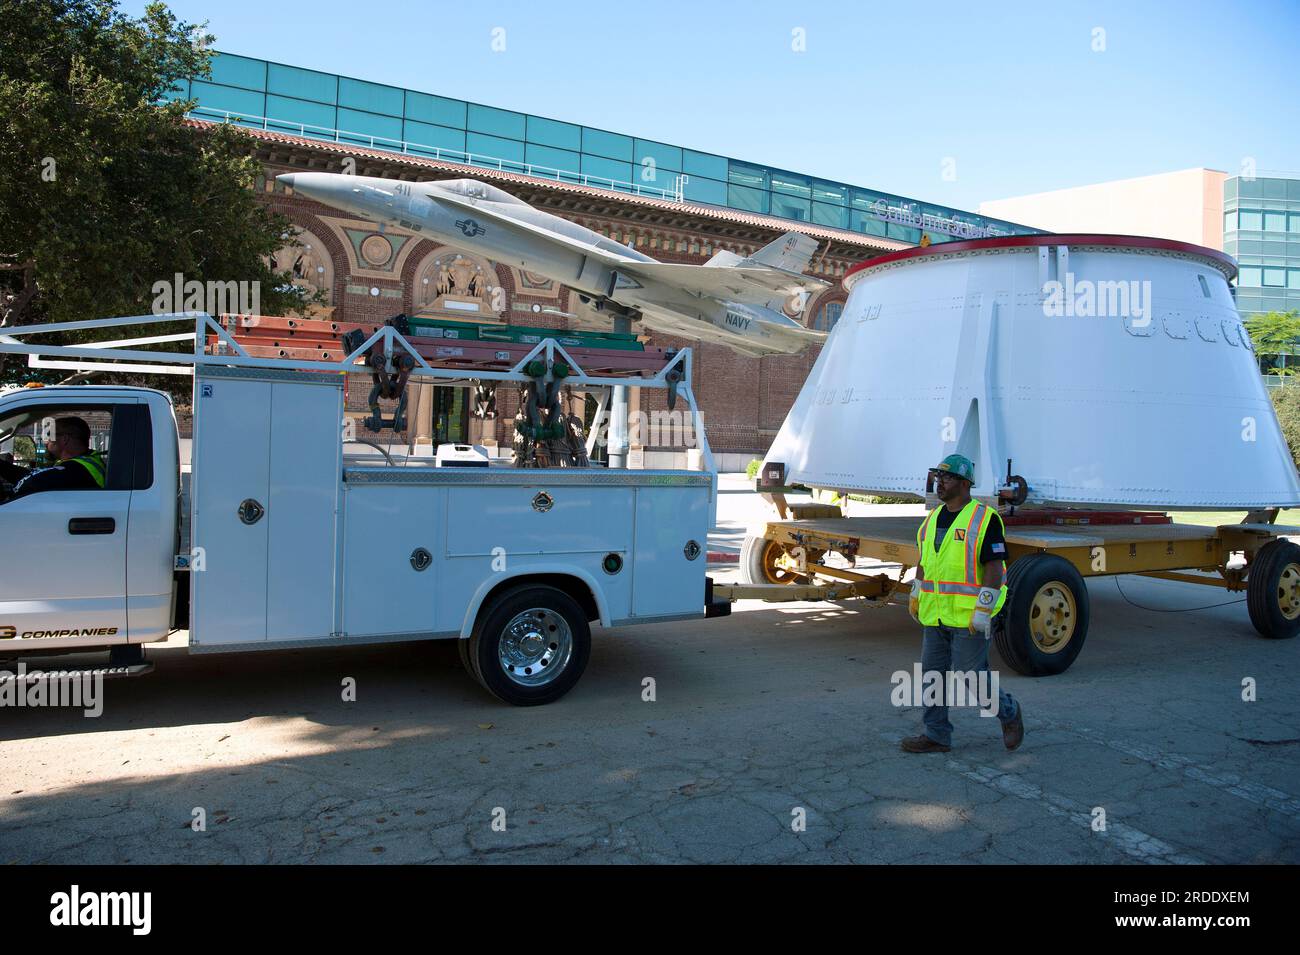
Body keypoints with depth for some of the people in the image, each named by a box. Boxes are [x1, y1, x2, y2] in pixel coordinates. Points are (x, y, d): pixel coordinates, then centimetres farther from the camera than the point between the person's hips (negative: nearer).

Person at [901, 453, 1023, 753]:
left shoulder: (984, 519, -12)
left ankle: (1008, 712, 25)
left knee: (971, 676, -1)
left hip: (969, 615, -7)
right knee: (932, 673, 8)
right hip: (936, 614, 8)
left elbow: (995, 567, -16)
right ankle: (936, 736, 17)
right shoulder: (934, 517, 11)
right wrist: (916, 595, 18)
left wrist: (984, 610, -19)